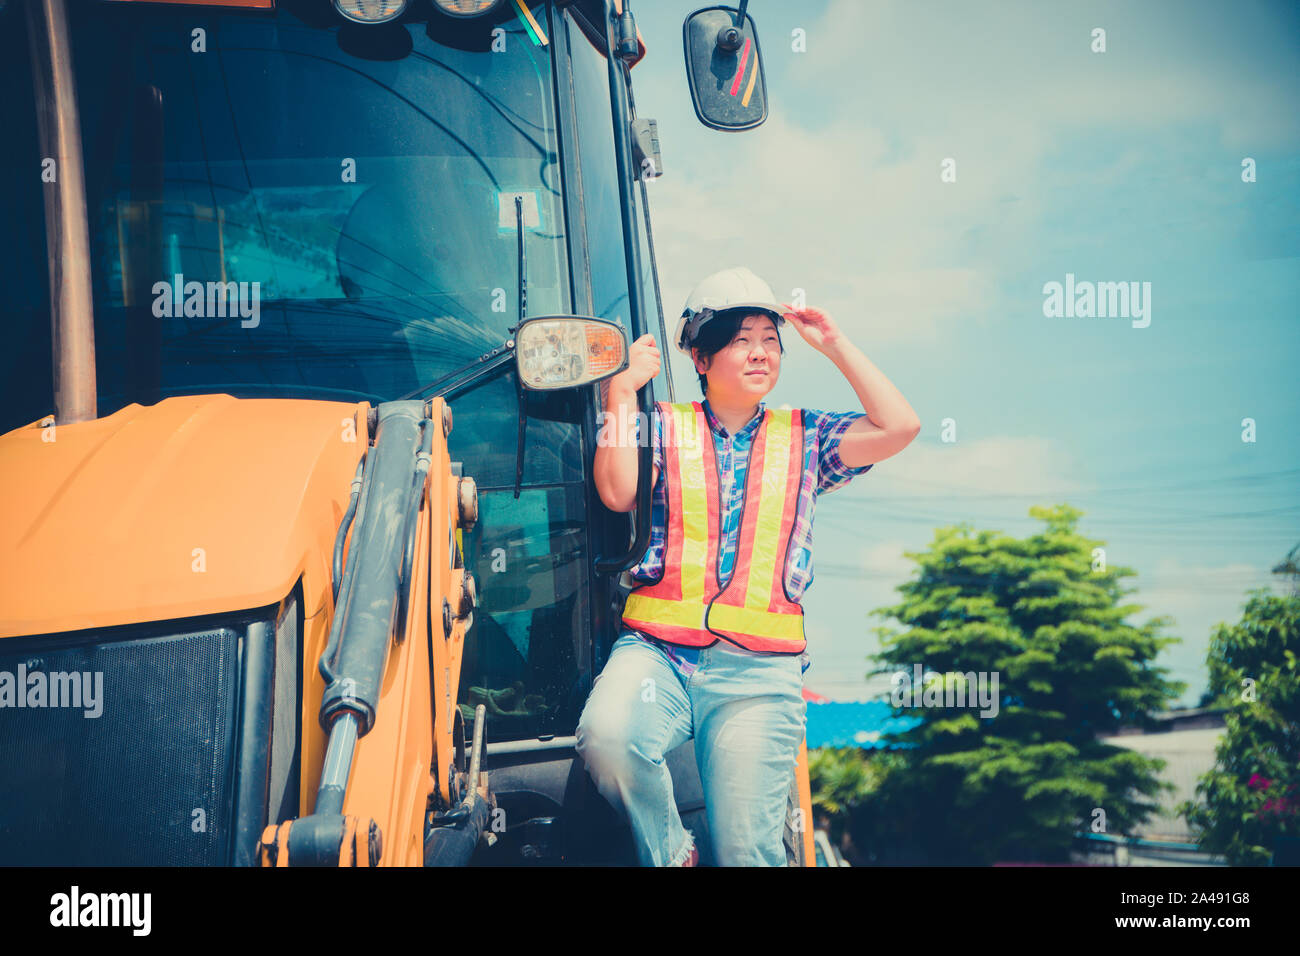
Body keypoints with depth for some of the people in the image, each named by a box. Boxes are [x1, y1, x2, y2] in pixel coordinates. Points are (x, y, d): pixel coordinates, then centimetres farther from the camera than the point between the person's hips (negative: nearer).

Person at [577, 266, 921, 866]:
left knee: (745, 850, -14)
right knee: (606, 738, -32)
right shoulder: (666, 427, 14)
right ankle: (670, 855, -5)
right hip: (656, 649, 0)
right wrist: (624, 388, 0)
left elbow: (899, 427, 4)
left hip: (761, 667, 0)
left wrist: (833, 344, 9)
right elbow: (618, 492, -4)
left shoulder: (802, 438, 17)